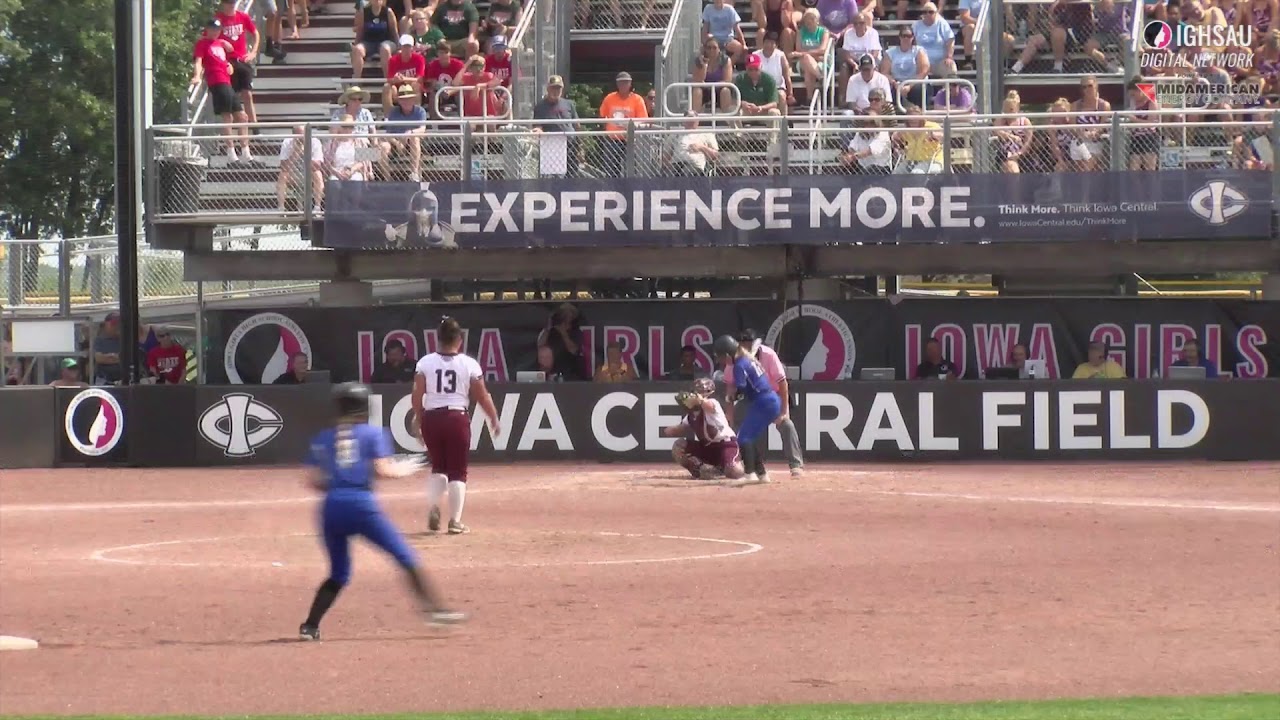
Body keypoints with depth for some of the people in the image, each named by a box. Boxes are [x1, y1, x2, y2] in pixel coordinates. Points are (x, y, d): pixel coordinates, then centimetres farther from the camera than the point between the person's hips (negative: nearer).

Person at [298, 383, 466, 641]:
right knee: (406, 558, 1)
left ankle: (310, 626, 7)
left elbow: (315, 481, 9)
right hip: (362, 504, -4)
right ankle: (434, 608, -10)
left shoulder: (322, 439, 15)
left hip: (332, 506, 4)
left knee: (338, 574, 17)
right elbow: (382, 470, -5)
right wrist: (403, 470, 13)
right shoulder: (373, 434, 6)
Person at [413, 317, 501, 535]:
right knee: (457, 471, 8)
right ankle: (455, 521, 5)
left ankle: (433, 507, -2)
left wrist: (419, 422, 8)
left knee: (438, 467, 20)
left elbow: (417, 396, -3)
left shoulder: (425, 363, -2)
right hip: (457, 418, -2)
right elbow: (482, 396, 0)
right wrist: (494, 420, 14)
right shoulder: (469, 364, -4)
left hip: (431, 418, 2)